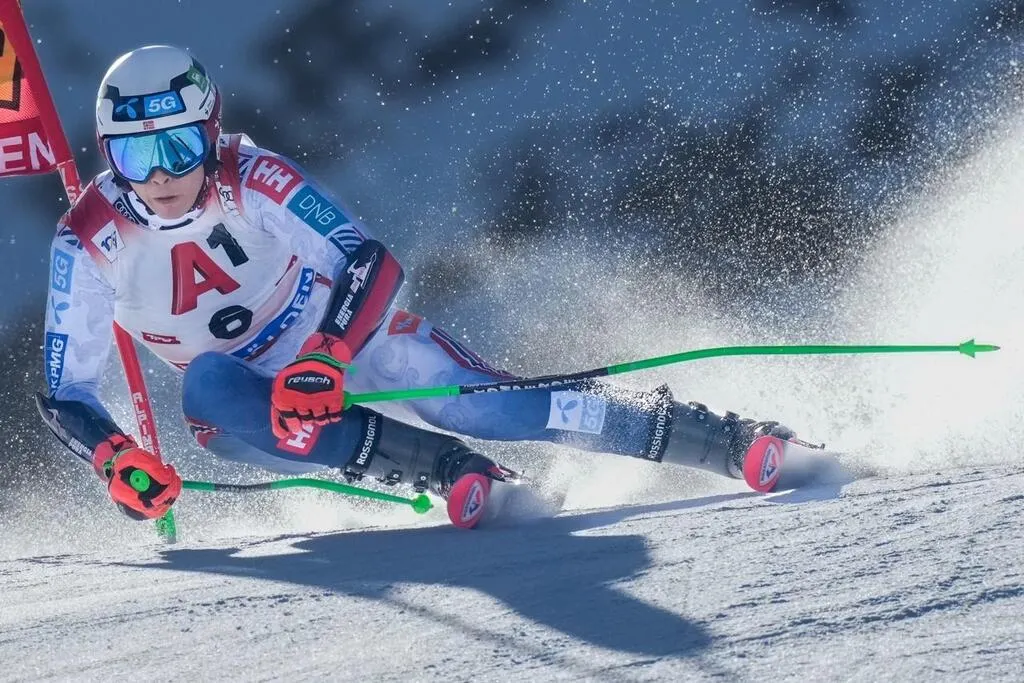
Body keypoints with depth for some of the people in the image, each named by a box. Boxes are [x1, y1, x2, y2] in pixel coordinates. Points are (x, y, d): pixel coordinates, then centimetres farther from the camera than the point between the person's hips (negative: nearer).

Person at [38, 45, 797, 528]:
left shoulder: (253, 179, -25)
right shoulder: (88, 242, -21)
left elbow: (370, 262, -25)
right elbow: (65, 392, -16)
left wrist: (323, 361, -41)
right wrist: (113, 458, -36)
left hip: (346, 327, -2)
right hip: (250, 397, 2)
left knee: (487, 405, -21)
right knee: (205, 394, -34)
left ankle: (731, 440, -17)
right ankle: (438, 467, -30)